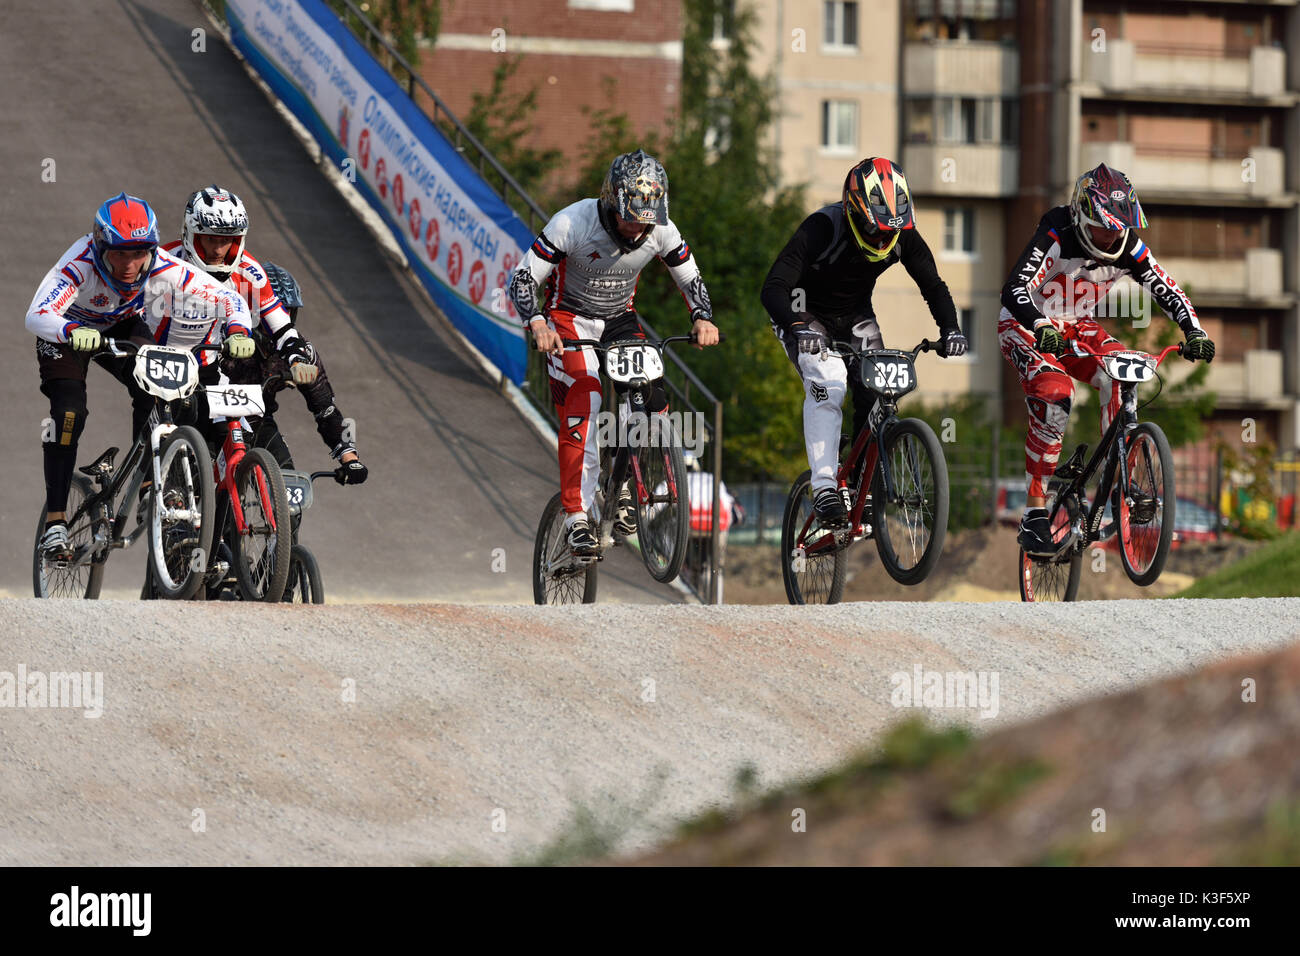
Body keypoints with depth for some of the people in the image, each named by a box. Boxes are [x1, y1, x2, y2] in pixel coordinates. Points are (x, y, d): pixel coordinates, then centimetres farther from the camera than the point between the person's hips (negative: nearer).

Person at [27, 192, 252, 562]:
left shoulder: (166, 270, -33)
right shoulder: (80, 264, -40)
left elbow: (229, 299, -29)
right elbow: (37, 315, -51)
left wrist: (238, 330, -51)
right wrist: (73, 333, -72)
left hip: (125, 327, 3)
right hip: (68, 331, -3)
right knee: (69, 413, -21)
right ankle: (55, 522, -17)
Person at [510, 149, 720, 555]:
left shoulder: (661, 232, -16)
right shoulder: (573, 223, -27)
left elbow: (690, 279, 0)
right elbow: (522, 278, -23)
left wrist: (703, 319, -20)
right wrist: (537, 324, -40)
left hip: (620, 320, 4)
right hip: (569, 321, -4)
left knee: (653, 400, -16)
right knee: (583, 407, -23)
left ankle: (625, 486, 7)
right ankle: (577, 519, -22)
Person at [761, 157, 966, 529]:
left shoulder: (903, 235, -20)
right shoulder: (821, 229, -34)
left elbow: (933, 285, -10)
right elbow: (773, 288, -38)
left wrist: (950, 329, -30)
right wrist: (799, 328, -56)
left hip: (854, 316, 4)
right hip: (806, 313, -4)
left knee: (876, 392, -14)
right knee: (827, 383, -29)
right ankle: (824, 486, -28)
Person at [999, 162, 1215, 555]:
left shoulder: (1128, 248, -13)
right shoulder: (1054, 239, -28)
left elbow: (1167, 290, -10)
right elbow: (1015, 290, -39)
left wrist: (1194, 332, -28)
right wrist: (1042, 328, -57)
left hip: (1076, 325, 5)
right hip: (1025, 327, -5)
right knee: (1054, 396, -30)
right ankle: (1034, 513, -25)